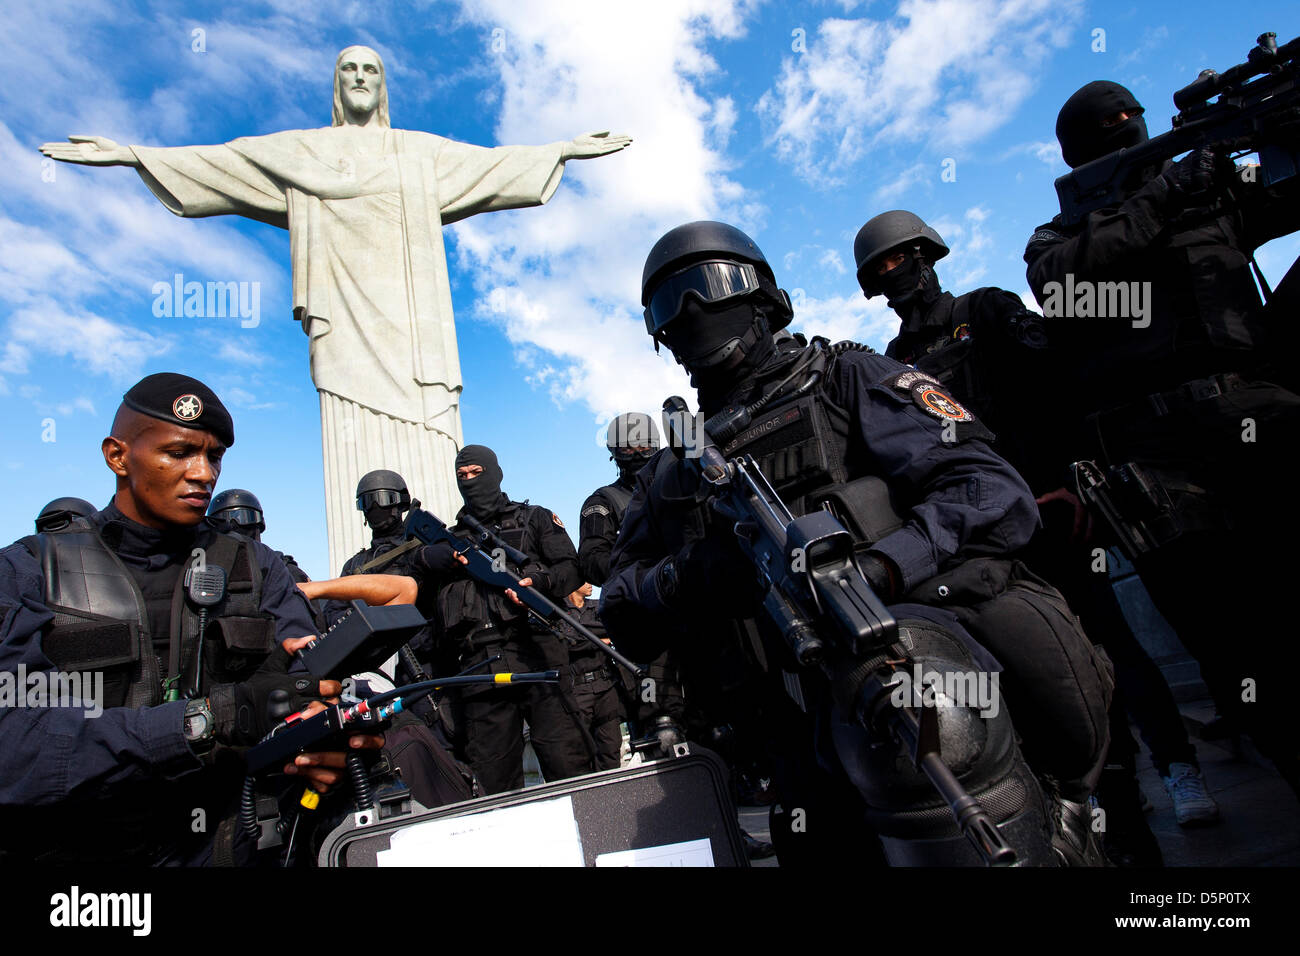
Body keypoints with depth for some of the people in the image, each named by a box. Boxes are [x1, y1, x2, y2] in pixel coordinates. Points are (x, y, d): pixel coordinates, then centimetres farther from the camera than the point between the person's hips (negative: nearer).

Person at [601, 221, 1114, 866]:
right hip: (815, 664, 3)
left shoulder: (843, 375, 13)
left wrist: (879, 565, -18)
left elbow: (994, 492, 1)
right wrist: (689, 579, -7)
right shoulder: (673, 470, 23)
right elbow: (621, 611, 17)